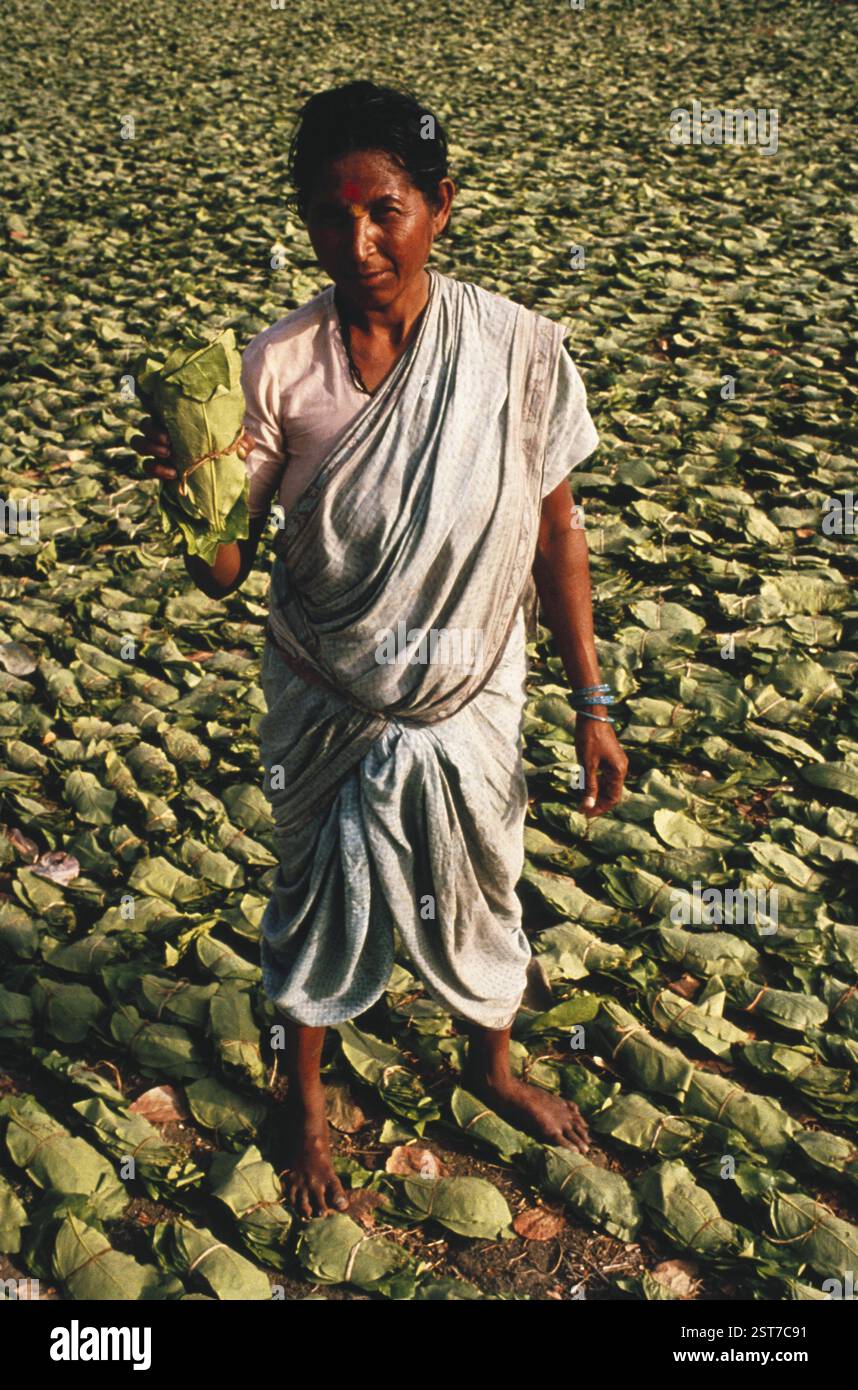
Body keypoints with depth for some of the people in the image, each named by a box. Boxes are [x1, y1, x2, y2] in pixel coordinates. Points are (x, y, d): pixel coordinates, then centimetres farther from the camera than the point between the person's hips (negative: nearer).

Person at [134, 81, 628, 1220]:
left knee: (477, 902, 22)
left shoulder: (517, 348, -15)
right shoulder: (279, 366, -16)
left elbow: (554, 533, -5)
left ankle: (491, 1064, 54)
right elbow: (225, 573, -15)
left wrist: (592, 707, -2)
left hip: (470, 708, 1)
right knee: (320, 908, 18)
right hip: (327, 712, -1)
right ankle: (308, 1096, 48)